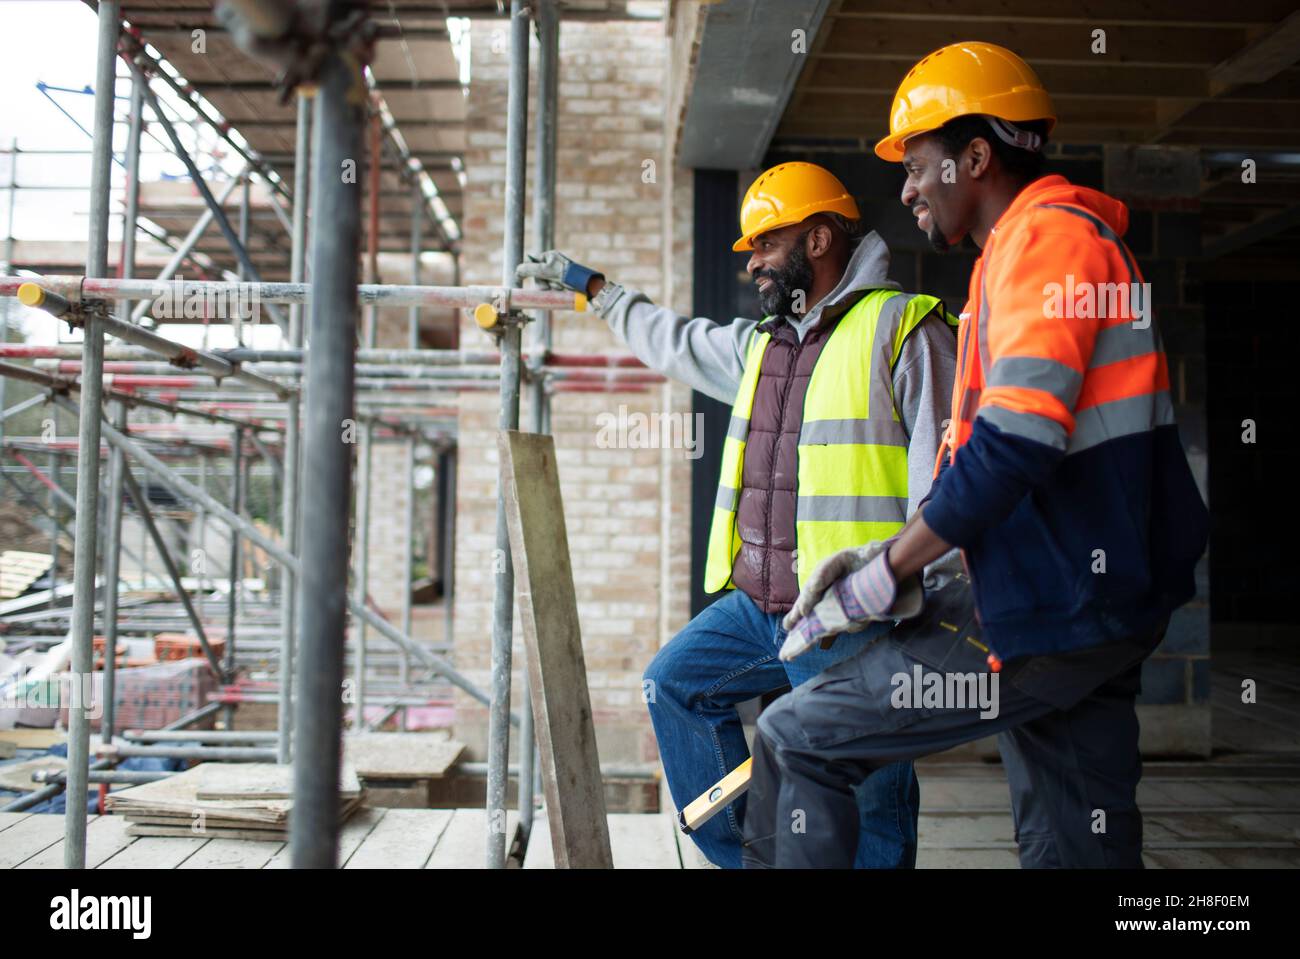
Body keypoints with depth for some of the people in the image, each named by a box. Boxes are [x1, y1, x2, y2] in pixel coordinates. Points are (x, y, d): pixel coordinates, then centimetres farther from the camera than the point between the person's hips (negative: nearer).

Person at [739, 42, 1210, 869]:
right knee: (1080, 845, 16)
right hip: (1100, 605, 10)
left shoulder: (1047, 234, -11)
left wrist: (880, 578, -15)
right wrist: (882, 554, 12)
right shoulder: (1038, 246, 21)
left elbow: (1015, 444, -24)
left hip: (1052, 614, -10)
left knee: (796, 739, -3)